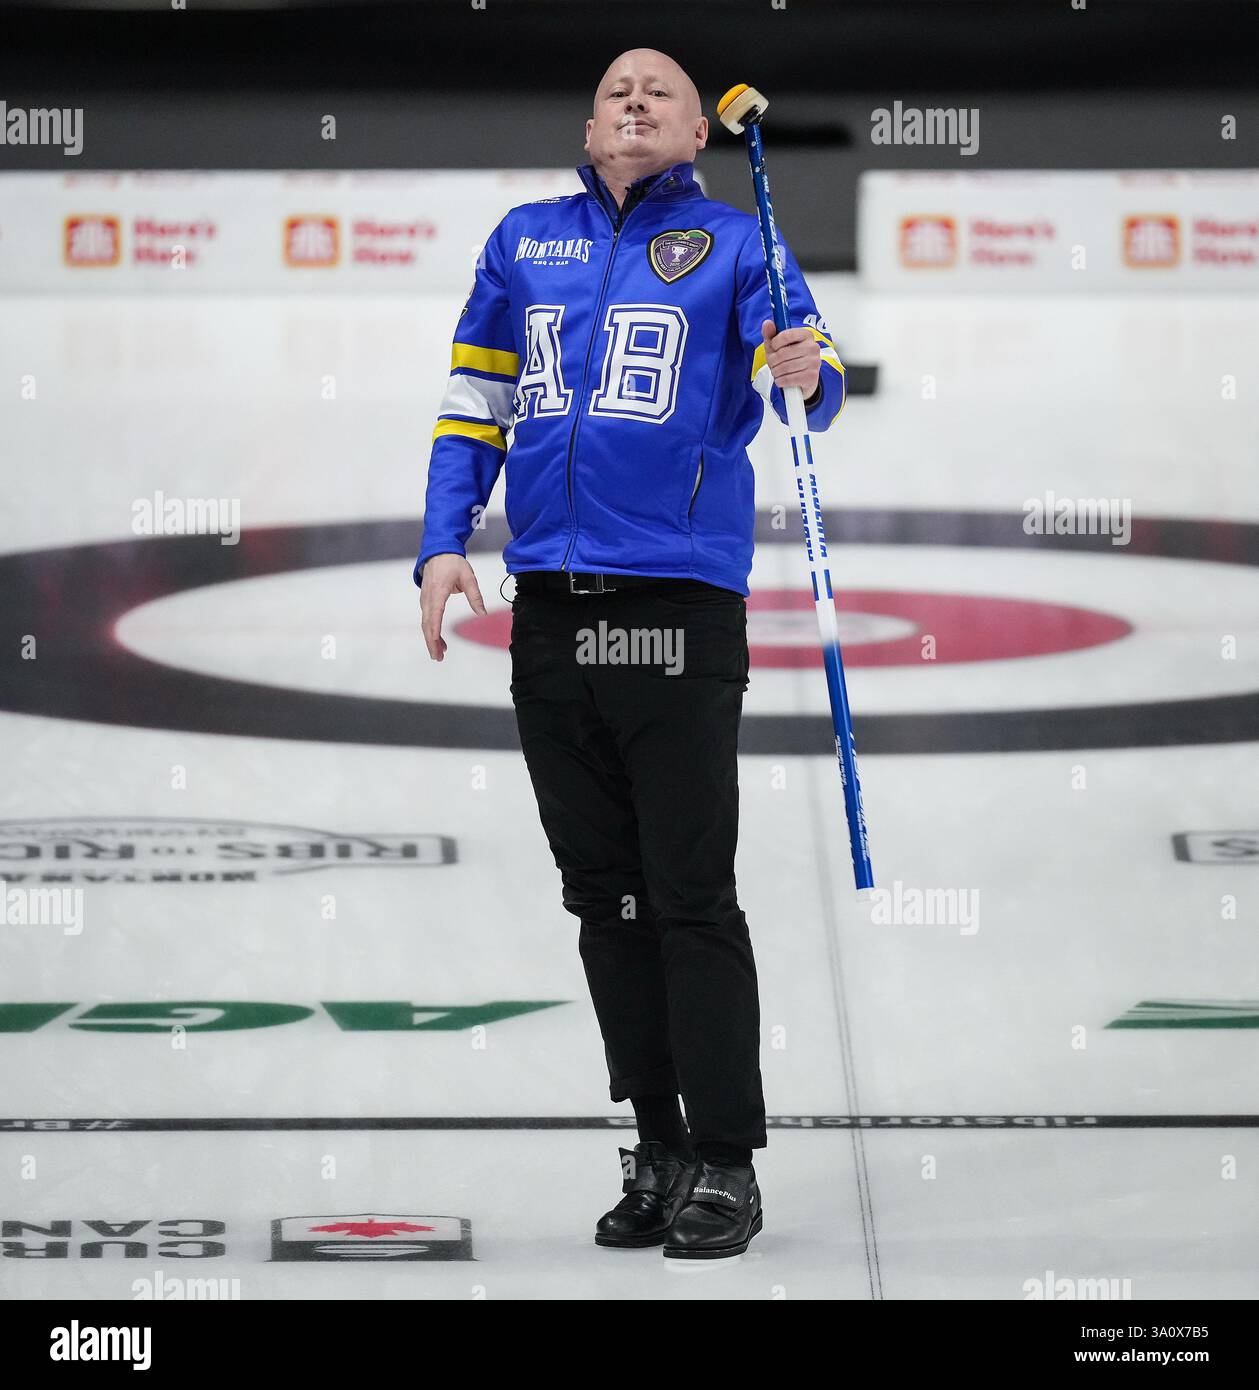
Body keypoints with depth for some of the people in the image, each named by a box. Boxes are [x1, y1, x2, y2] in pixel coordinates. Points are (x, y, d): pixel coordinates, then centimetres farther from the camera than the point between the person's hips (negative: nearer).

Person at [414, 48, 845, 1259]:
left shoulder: (731, 242, 4)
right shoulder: (525, 242, 14)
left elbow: (806, 372, -7)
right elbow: (473, 401, 17)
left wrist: (803, 372, -31)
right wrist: (444, 544, 6)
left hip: (680, 602, -4)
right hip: (551, 609, 4)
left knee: (691, 896, -5)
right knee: (603, 896, 9)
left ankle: (725, 1162, 1)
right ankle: (658, 1148, 18)